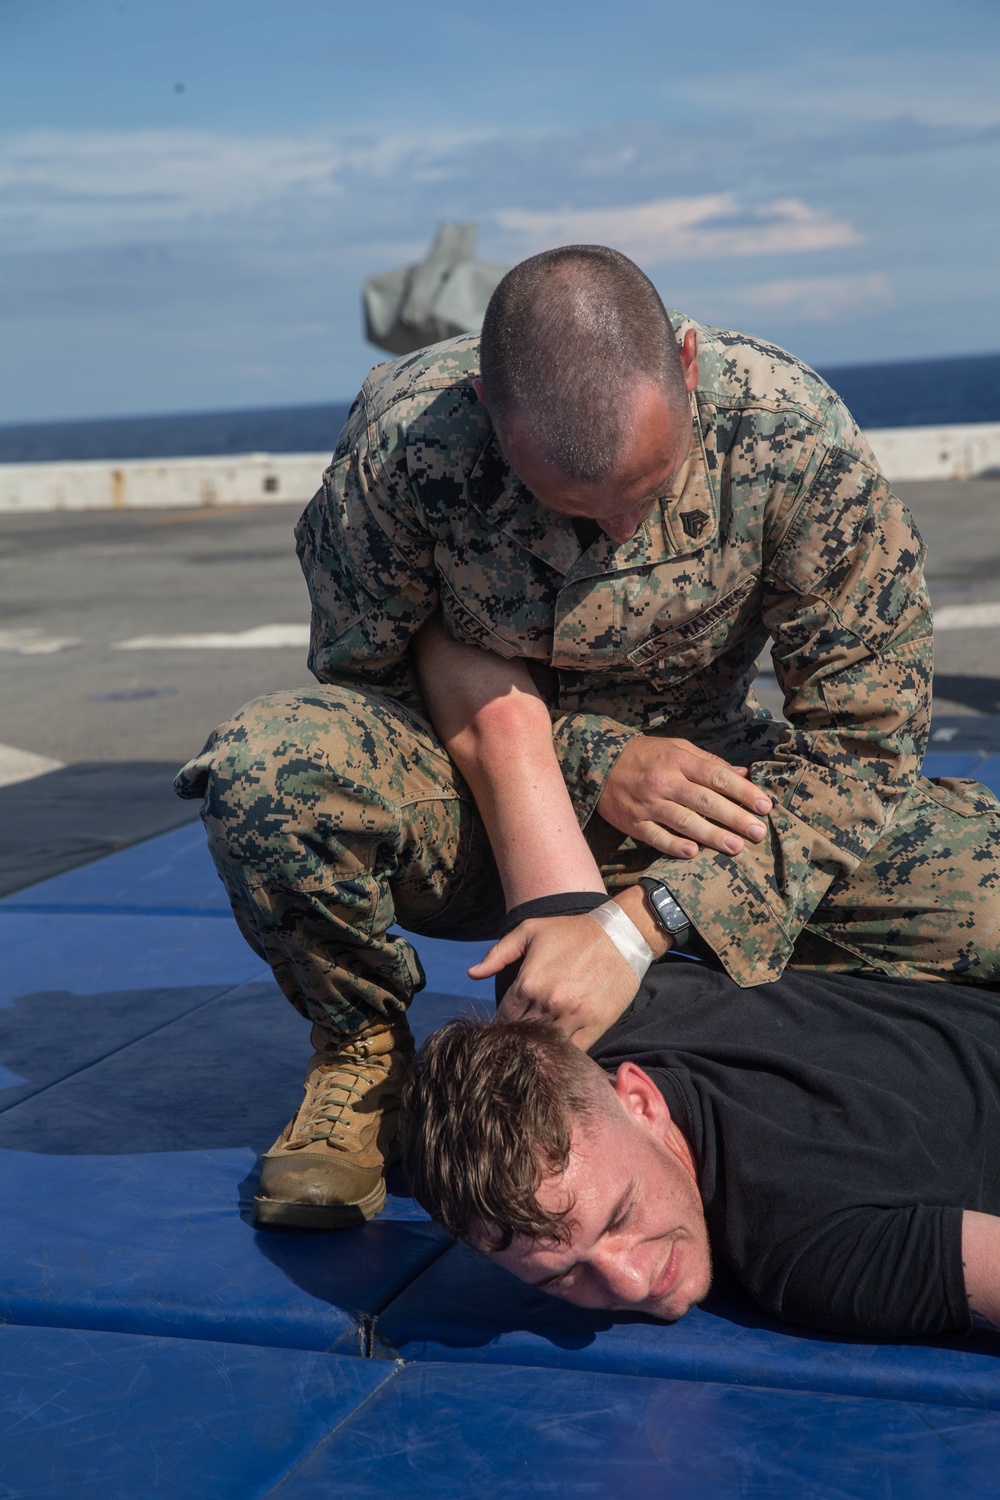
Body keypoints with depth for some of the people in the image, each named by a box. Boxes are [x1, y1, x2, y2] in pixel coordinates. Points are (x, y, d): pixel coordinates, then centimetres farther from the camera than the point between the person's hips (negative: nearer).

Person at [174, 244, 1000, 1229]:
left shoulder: (791, 435, -22)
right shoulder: (405, 438, -23)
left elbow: (862, 732, -19)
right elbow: (361, 673, -8)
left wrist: (640, 920, -31)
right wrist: (590, 762, -22)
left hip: (696, 789, 1)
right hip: (468, 811, 0)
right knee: (264, 769, -33)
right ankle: (362, 1055, -5)